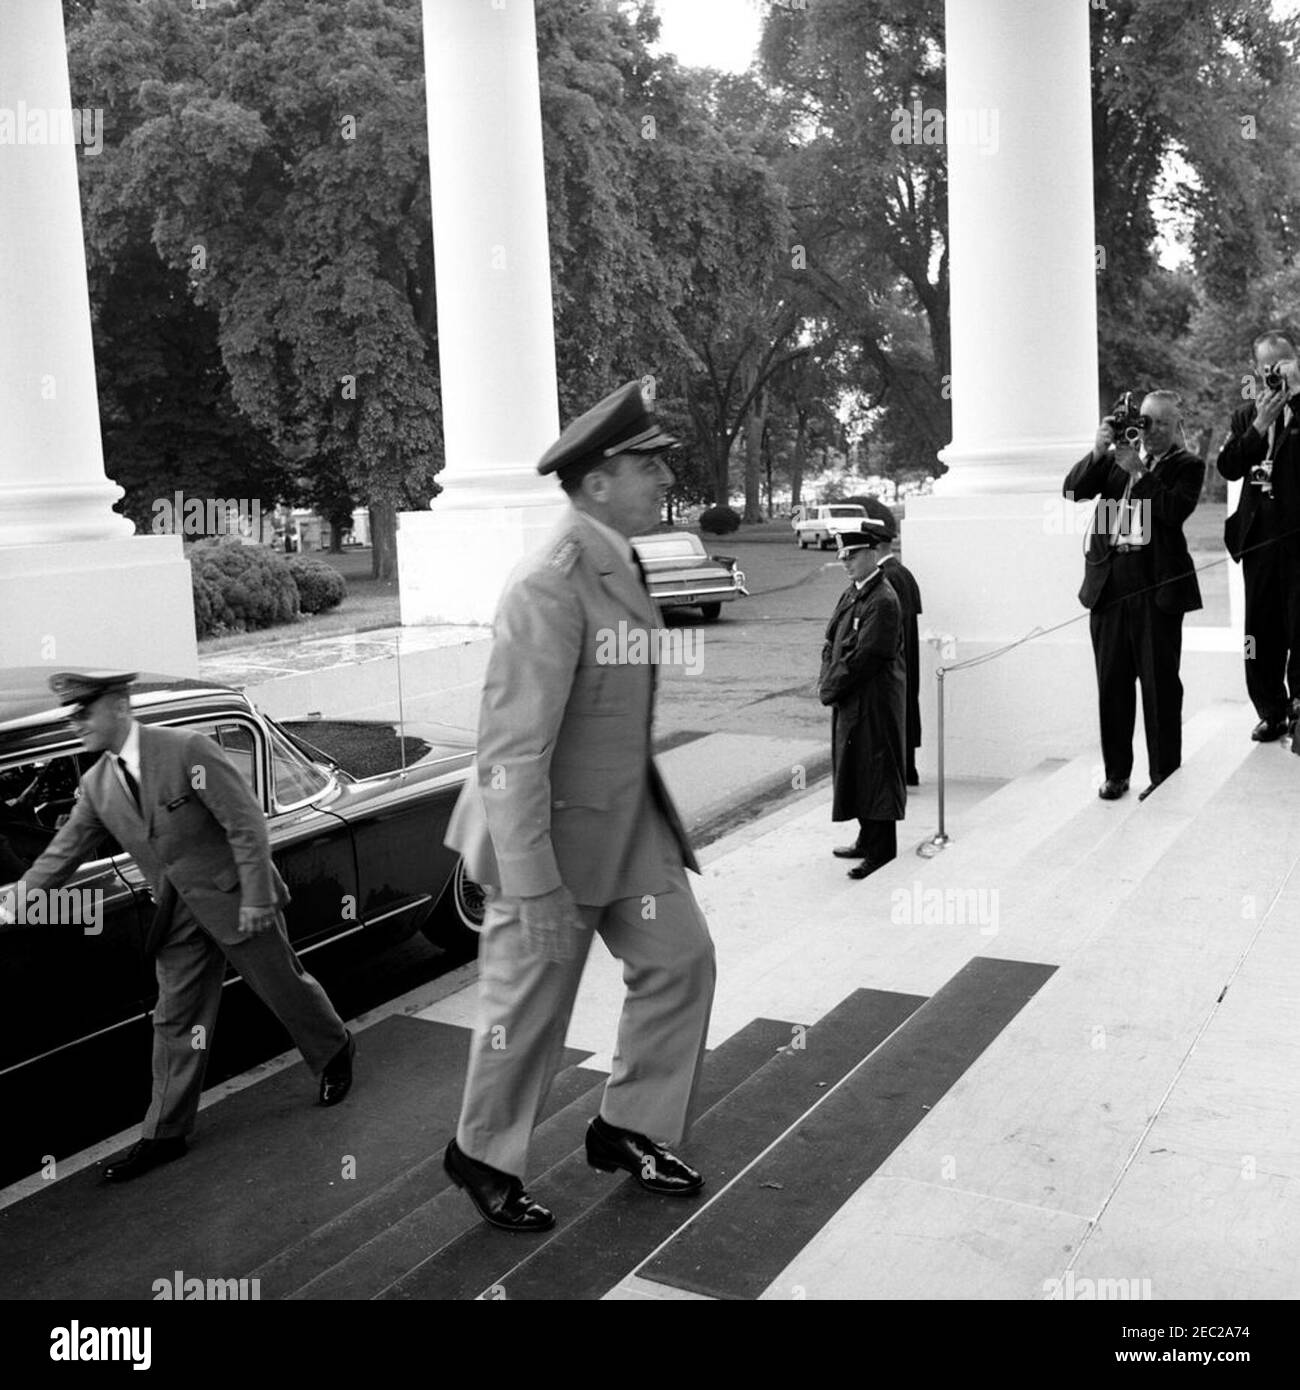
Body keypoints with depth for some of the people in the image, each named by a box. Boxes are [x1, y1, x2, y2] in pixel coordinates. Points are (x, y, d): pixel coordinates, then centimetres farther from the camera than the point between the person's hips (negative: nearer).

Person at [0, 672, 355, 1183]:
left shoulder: (188, 749, -20)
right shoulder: (96, 786, 1)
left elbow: (246, 822, -19)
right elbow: (63, 853, 11)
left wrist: (256, 897, -20)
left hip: (235, 900, -5)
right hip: (180, 917, 6)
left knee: (284, 987, 11)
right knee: (176, 1022, 8)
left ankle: (335, 1051, 38)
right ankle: (165, 1134, 19)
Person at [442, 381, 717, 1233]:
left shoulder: (618, 564, 4)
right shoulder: (550, 588, -26)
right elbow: (512, 752, -28)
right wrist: (536, 891, -26)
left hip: (631, 816, 9)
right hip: (553, 831, -9)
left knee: (681, 959, 12)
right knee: (531, 1008, 8)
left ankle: (629, 1129, 31)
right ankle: (485, 1157, 33)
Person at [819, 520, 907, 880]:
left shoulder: (883, 601, -18)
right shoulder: (851, 593, 11)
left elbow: (864, 657, -21)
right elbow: (832, 641, 14)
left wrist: (831, 688, -13)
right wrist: (826, 681, 0)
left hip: (873, 704, -9)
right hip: (849, 700, 9)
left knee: (874, 771, -2)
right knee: (853, 769, 16)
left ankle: (881, 850, 7)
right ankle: (868, 840, 28)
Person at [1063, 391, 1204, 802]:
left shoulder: (1187, 466, 4)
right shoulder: (1115, 458, 14)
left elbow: (1176, 510, -13)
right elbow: (1073, 490, 3)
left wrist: (1138, 471, -14)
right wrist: (1097, 452, -10)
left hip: (1157, 588, -3)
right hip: (1109, 585, 3)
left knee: (1160, 686, 1)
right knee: (1112, 686, 8)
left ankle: (1164, 776, 9)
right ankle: (1116, 772, 19)